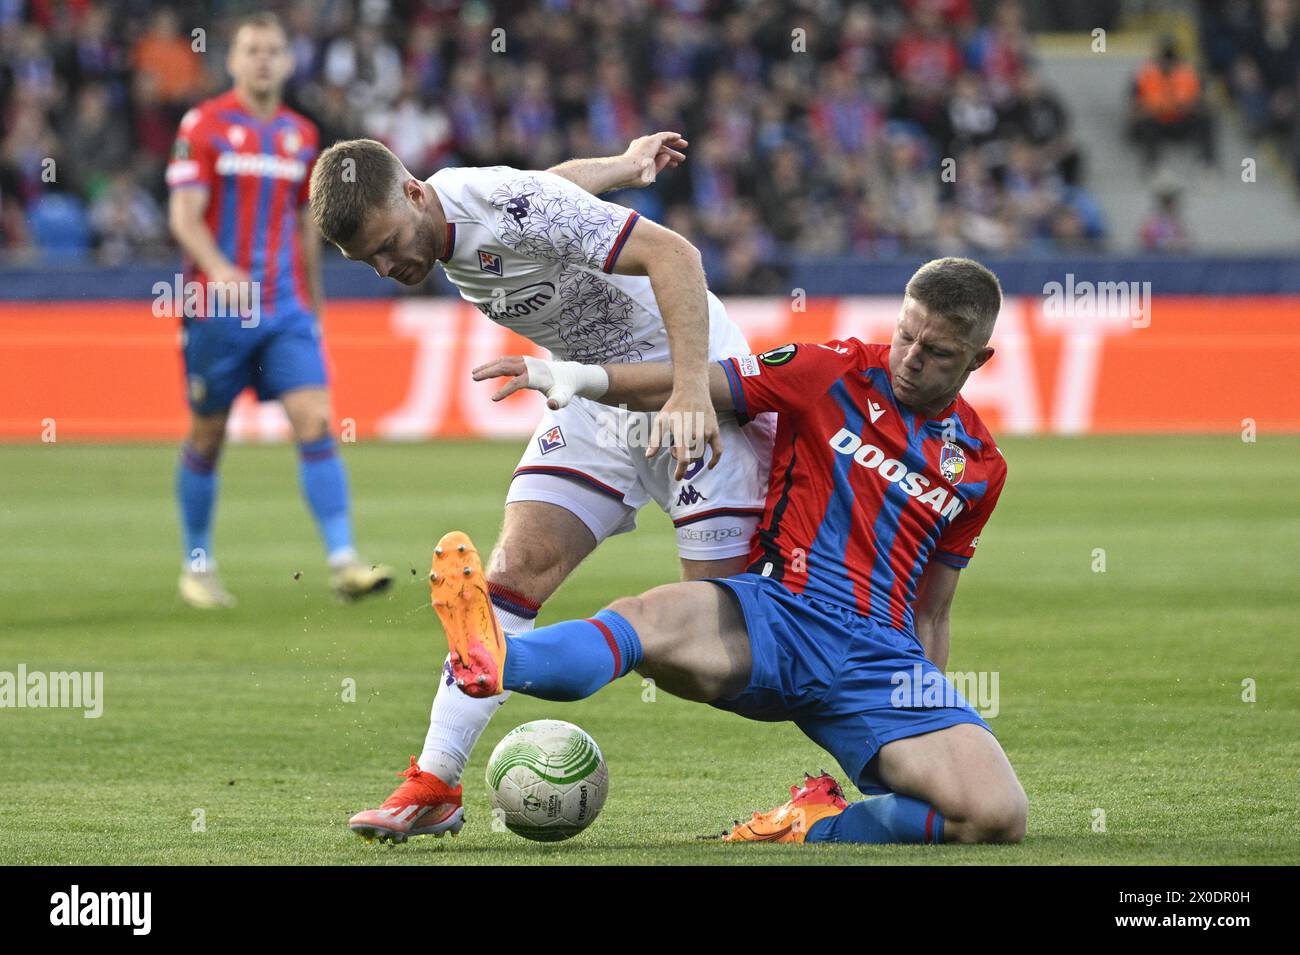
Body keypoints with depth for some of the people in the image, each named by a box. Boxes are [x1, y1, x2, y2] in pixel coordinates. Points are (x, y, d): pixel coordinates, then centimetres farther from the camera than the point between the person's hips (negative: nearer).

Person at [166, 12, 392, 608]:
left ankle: (343, 561, -17)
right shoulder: (203, 126, -3)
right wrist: (220, 270, -28)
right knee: (207, 436, 5)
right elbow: (184, 214, -11)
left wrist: (315, 304, 19)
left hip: (286, 309, 3)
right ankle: (197, 565, 21)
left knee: (316, 423, -11)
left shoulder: (301, 136, 11)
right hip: (216, 308, -3)